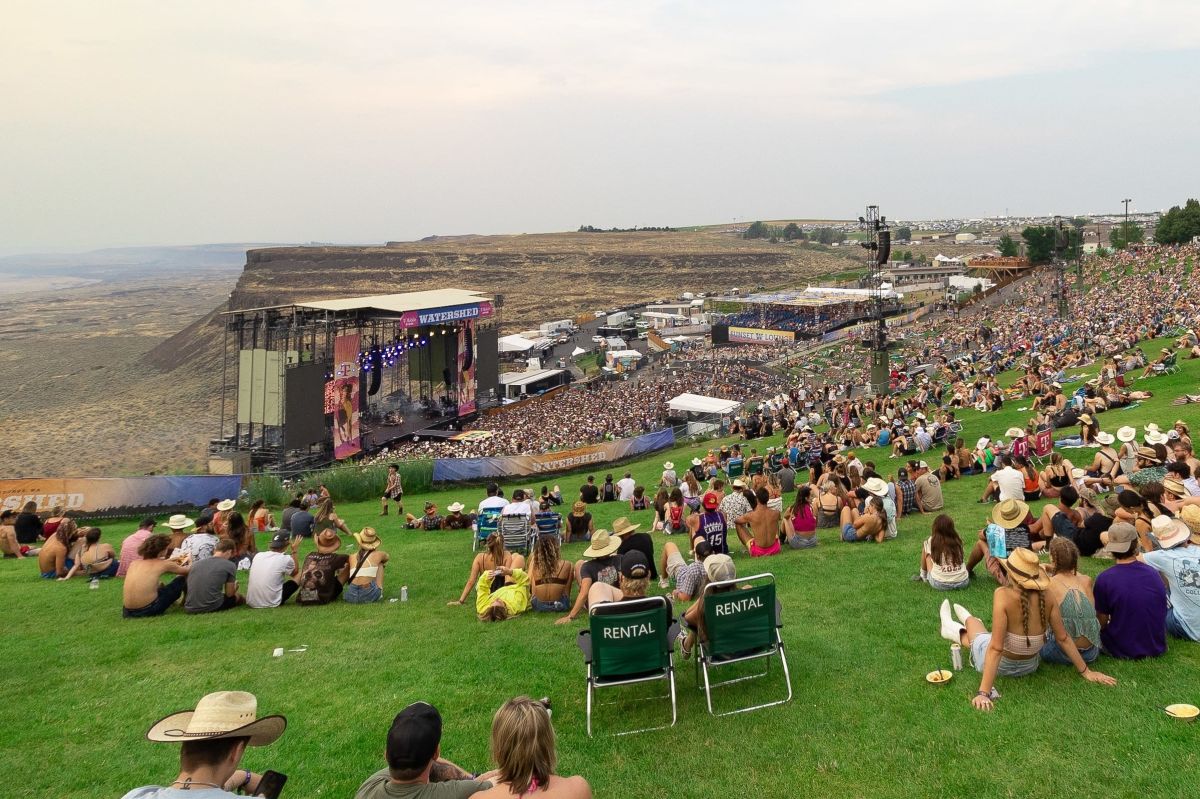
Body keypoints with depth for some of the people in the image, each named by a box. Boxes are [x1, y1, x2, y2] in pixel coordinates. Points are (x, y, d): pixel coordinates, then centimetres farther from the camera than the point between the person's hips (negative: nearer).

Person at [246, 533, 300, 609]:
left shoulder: (258, 555, 3)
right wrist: (294, 551, 18)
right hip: (271, 603, -5)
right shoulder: (286, 559, -10)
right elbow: (295, 572, 12)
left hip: (251, 603, 5)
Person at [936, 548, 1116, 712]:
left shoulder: (1003, 595, -31)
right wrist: (1086, 672, 5)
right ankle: (957, 633, 65)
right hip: (1031, 666, 4)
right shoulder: (1046, 595, -18)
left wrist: (983, 693, -31)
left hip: (1001, 665, -4)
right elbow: (1063, 638, -9)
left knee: (972, 621, 27)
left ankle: (954, 630, 60)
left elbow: (996, 648, -32)